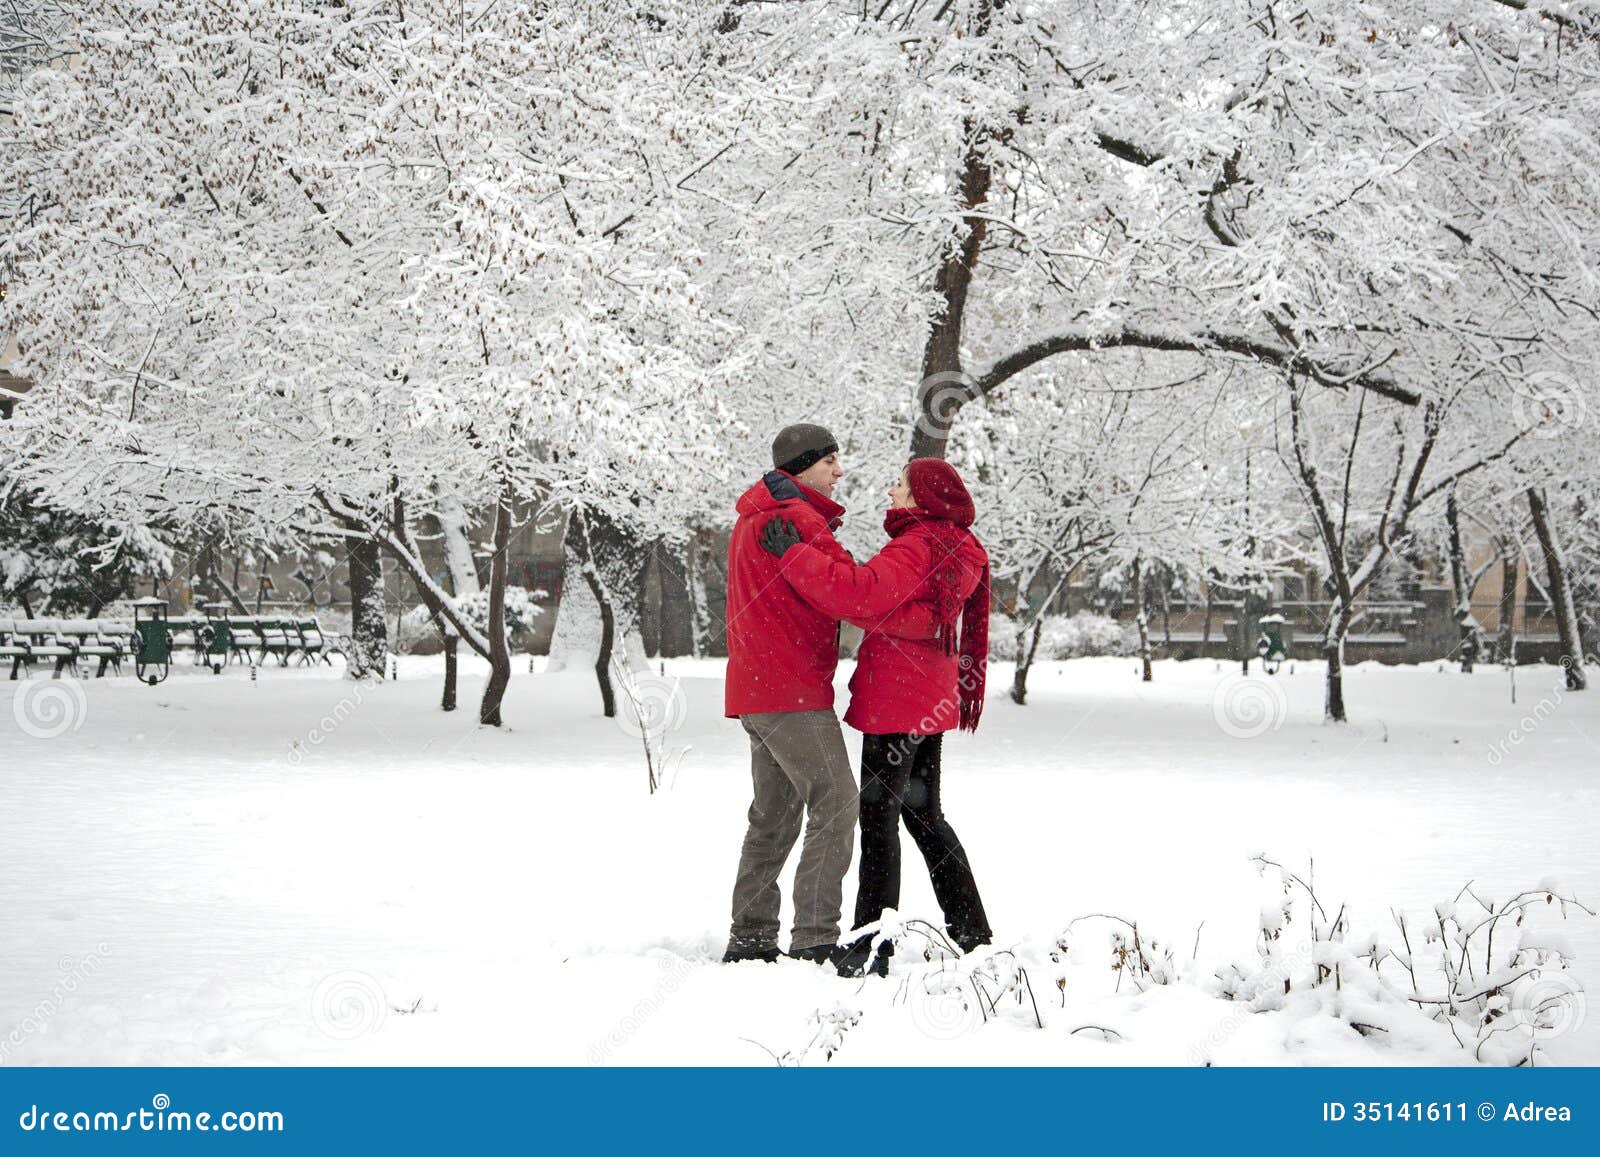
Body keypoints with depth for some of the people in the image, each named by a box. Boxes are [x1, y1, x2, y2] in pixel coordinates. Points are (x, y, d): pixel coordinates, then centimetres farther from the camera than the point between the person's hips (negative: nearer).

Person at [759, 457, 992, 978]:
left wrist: (795, 555, -24)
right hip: (932, 701, 10)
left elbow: (861, 592, -30)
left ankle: (870, 948, -6)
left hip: (896, 701, -10)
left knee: (878, 812, -6)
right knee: (924, 814, 18)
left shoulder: (918, 548, -17)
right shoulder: (957, 550, 14)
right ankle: (972, 932, 22)